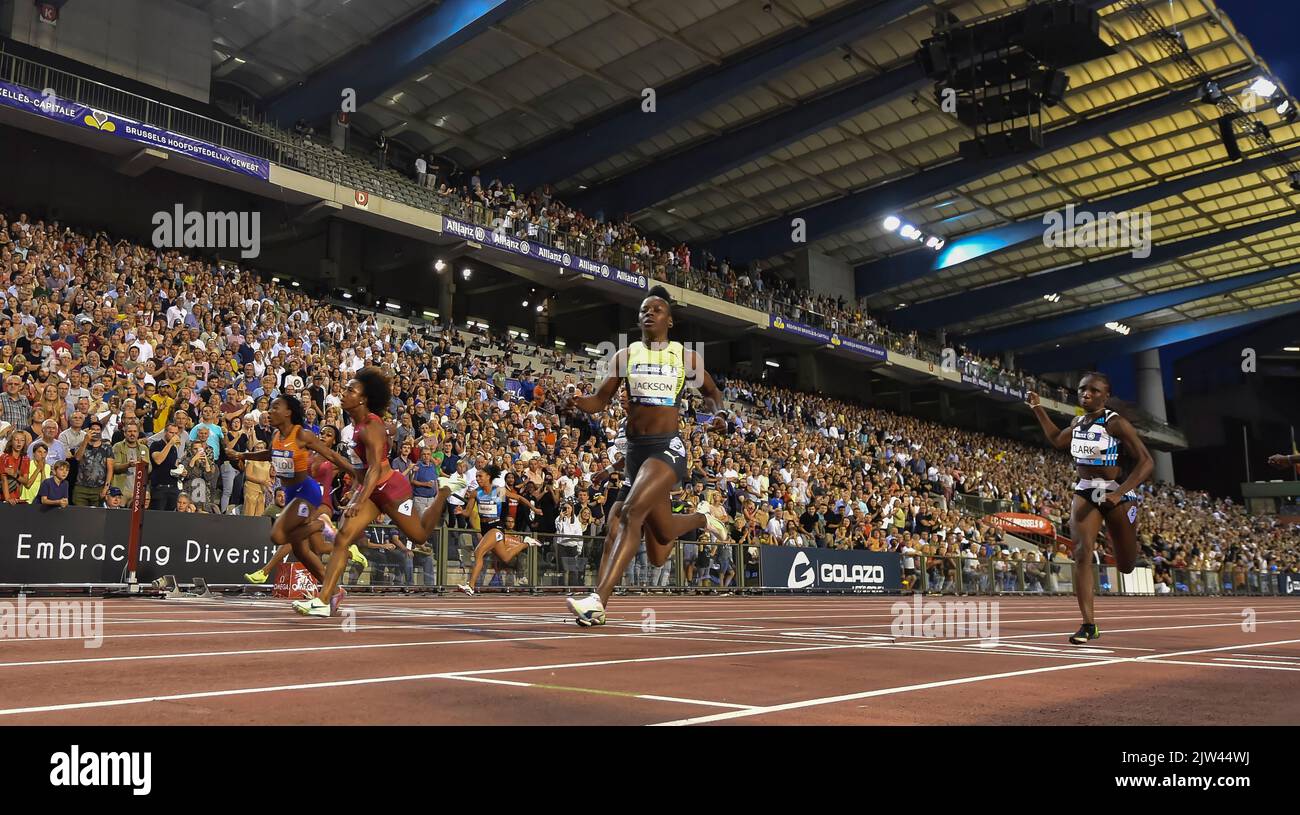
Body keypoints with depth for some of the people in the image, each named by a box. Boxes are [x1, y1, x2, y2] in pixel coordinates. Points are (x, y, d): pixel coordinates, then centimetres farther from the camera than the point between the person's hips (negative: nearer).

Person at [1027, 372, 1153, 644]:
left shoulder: (1116, 424, -15)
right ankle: (1089, 625, -14)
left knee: (1125, 566, 9)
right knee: (1082, 554, -15)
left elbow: (1146, 462, -18)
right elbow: (1058, 440, 27)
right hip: (1085, 492, 4)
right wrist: (1038, 409, 21)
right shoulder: (1078, 422, 5)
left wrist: (1119, 493, -28)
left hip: (1118, 494, -4)